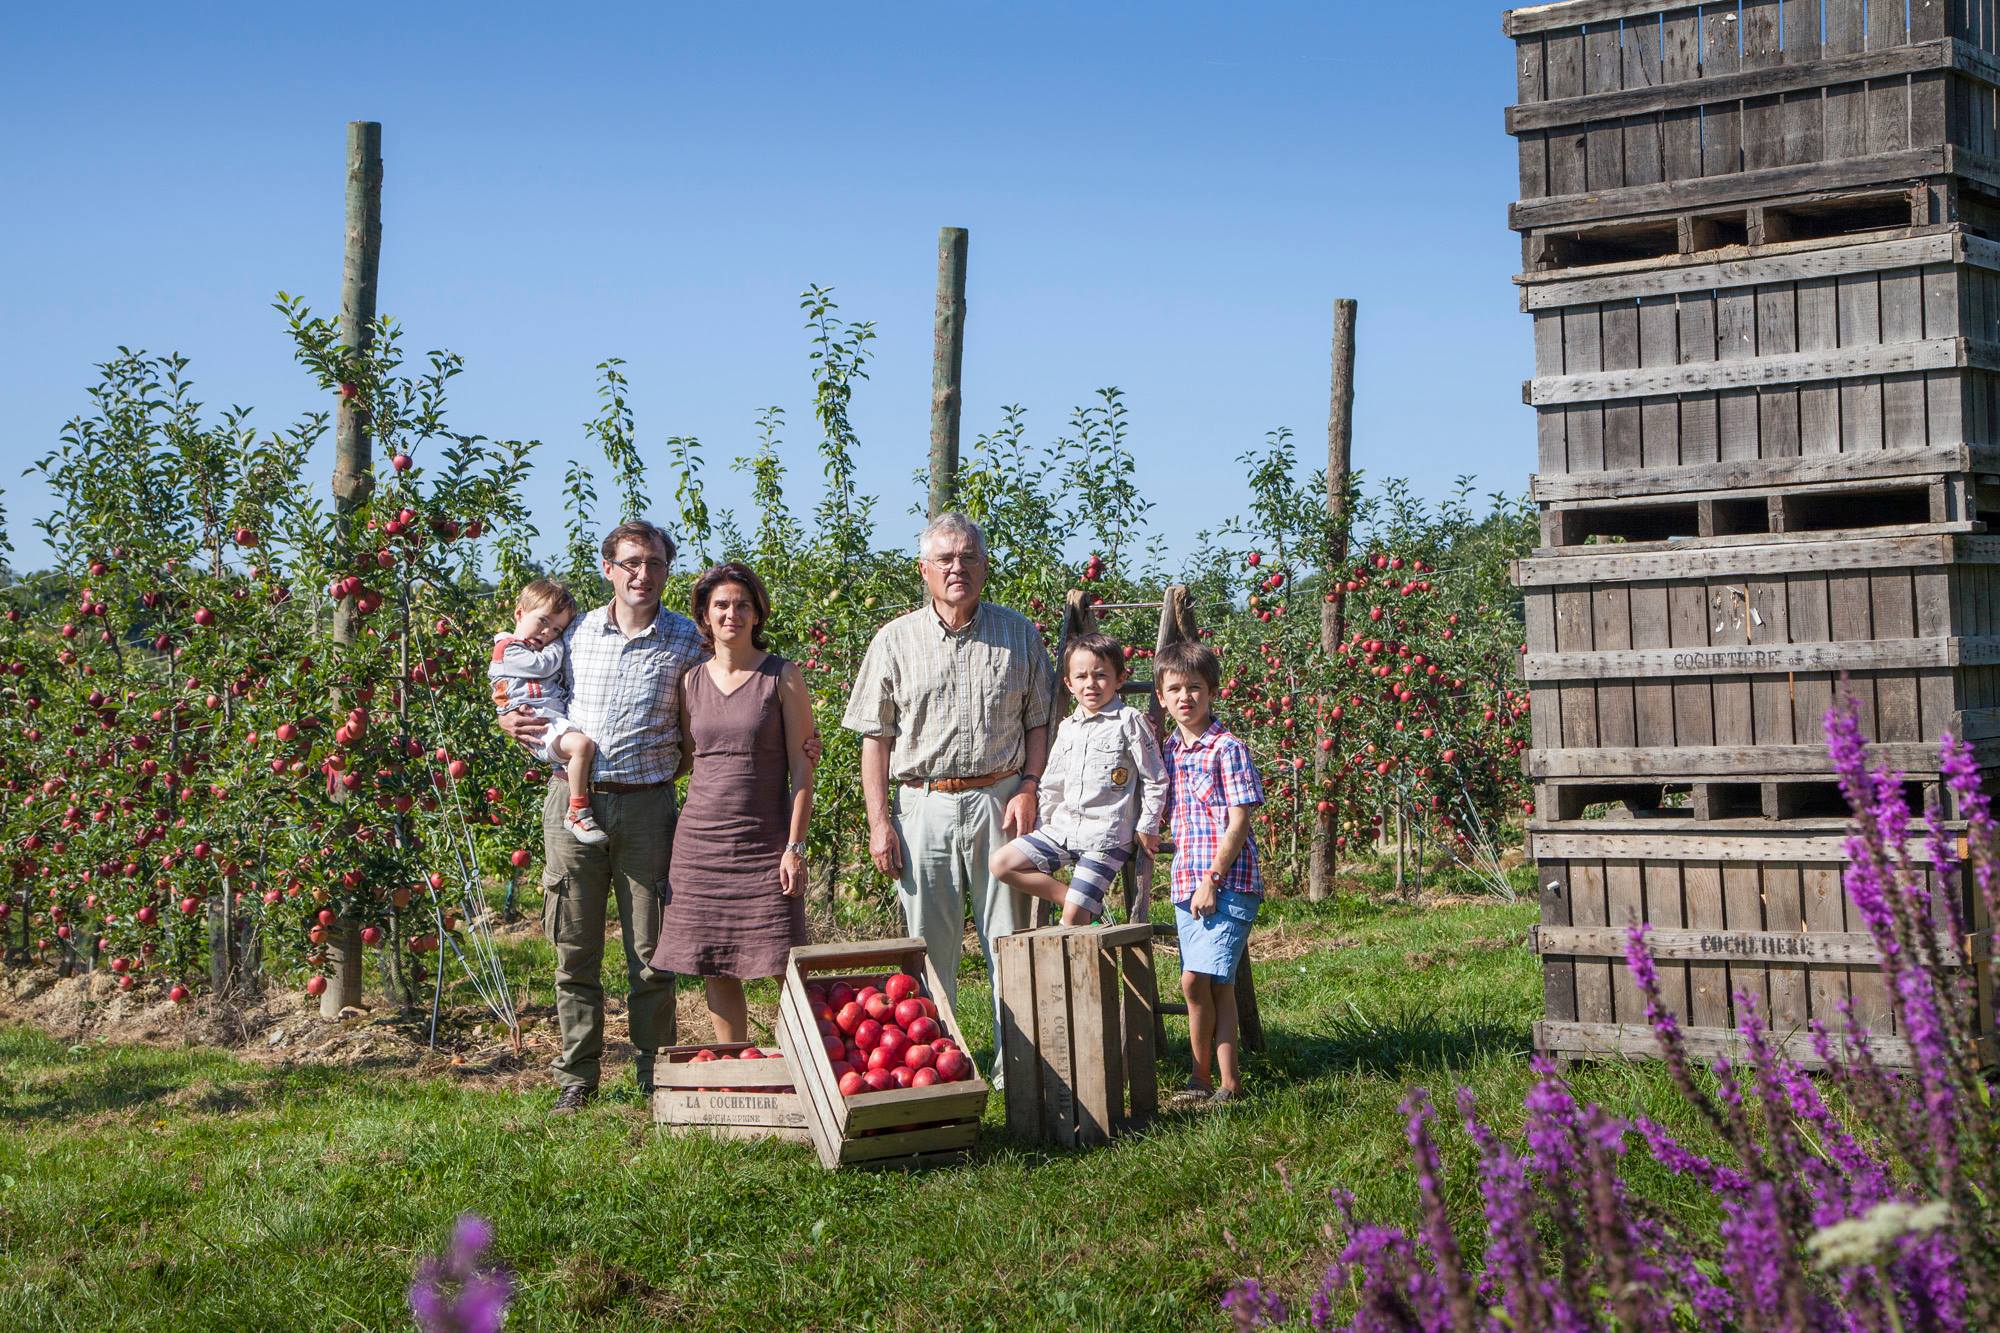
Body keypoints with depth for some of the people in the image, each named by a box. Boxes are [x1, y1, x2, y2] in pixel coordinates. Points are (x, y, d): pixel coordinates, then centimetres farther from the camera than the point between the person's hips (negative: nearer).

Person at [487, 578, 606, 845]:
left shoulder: (541, 650, 30)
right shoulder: (508, 648, 1)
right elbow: (545, 666, -9)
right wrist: (557, 645, 10)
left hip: (560, 722, 10)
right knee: (582, 744, -33)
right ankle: (577, 813, -26)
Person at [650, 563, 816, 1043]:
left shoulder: (783, 676, -1)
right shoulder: (691, 682, 9)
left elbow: (801, 767, -4)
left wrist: (795, 845, -9)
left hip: (766, 843, -3)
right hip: (700, 841, 4)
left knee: (787, 970, -5)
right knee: (714, 971, 5)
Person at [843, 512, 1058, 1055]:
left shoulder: (1019, 634, 8)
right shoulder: (895, 640, 5)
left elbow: (1039, 720, 11)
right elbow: (875, 737, 5)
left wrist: (1028, 787, -4)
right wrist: (878, 822, -1)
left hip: (999, 801, 0)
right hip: (923, 805, 0)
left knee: (1008, 940, 1)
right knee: (929, 944, 3)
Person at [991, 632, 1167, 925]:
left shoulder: (1130, 722, -7)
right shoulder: (1067, 728, 11)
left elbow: (1155, 780, -3)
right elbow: (1052, 784, 19)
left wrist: (1146, 828, -1)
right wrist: (1046, 824, 16)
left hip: (1106, 838, -7)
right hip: (1063, 829, 7)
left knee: (1074, 917, -13)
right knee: (1002, 863, -5)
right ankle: (1088, 904, -2)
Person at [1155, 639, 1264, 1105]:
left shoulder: (1227, 749, -8)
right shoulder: (1168, 750, 13)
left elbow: (1239, 821, -12)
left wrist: (1212, 879, -15)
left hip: (1226, 882, -7)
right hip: (1186, 883, 7)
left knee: (1196, 981, -13)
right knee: (1213, 984, 9)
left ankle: (1205, 1075, -1)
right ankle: (1224, 1079, 14)